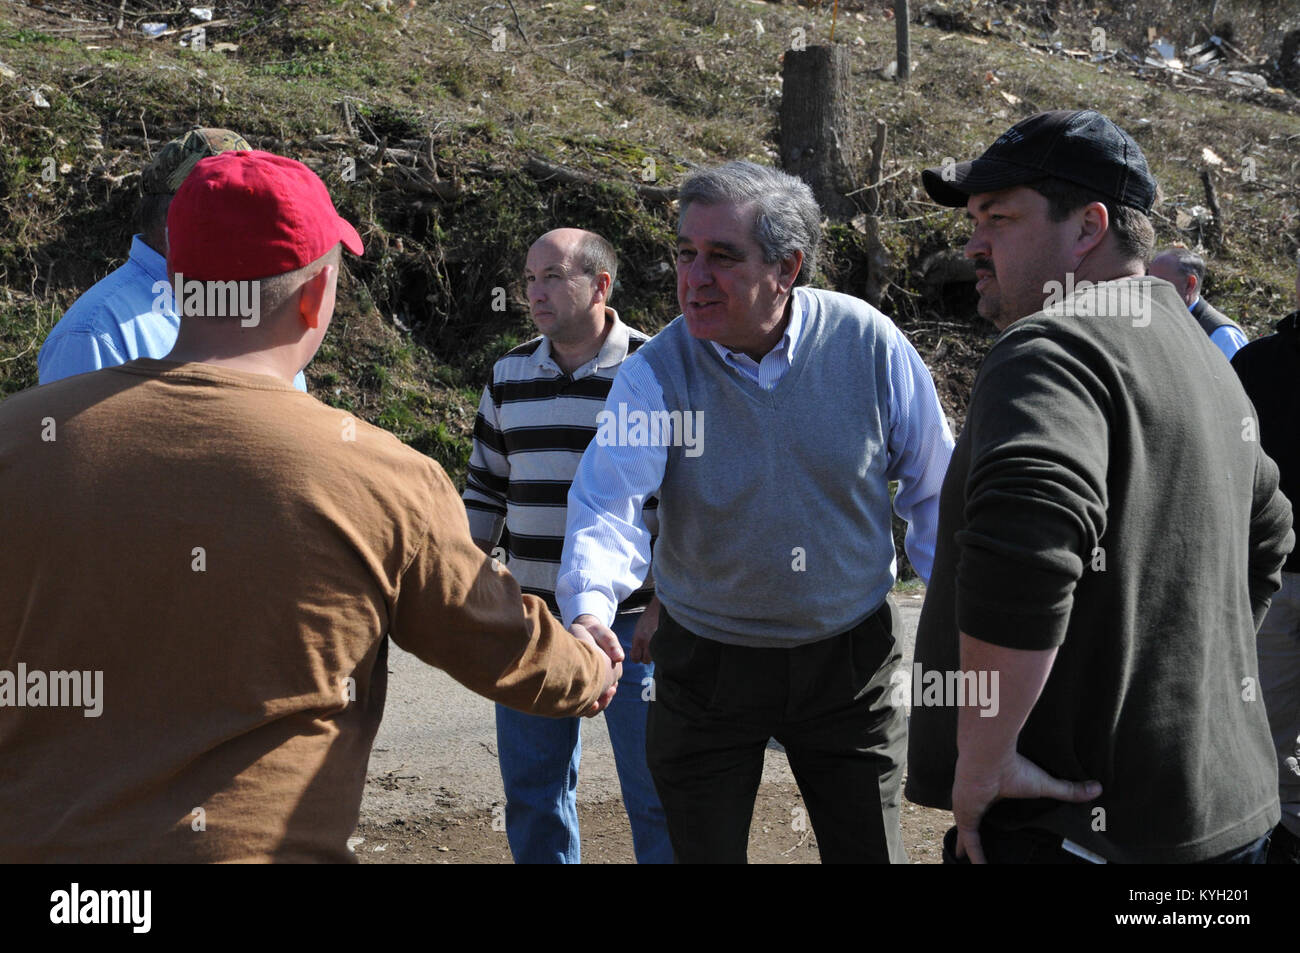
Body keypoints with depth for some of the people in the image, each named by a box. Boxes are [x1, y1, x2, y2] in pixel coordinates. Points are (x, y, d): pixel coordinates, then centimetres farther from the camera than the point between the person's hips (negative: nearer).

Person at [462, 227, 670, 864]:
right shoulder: (509, 376, 9)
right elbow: (485, 486, 17)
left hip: (636, 622, -4)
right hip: (532, 618, 4)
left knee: (654, 793, 4)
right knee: (532, 790, 12)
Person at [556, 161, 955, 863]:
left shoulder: (870, 344, -11)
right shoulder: (654, 373, -14)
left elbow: (934, 488, 0)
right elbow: (608, 501, -28)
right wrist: (591, 609, -47)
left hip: (851, 661, 0)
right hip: (706, 666, 0)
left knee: (867, 849, 10)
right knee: (704, 850, 11)